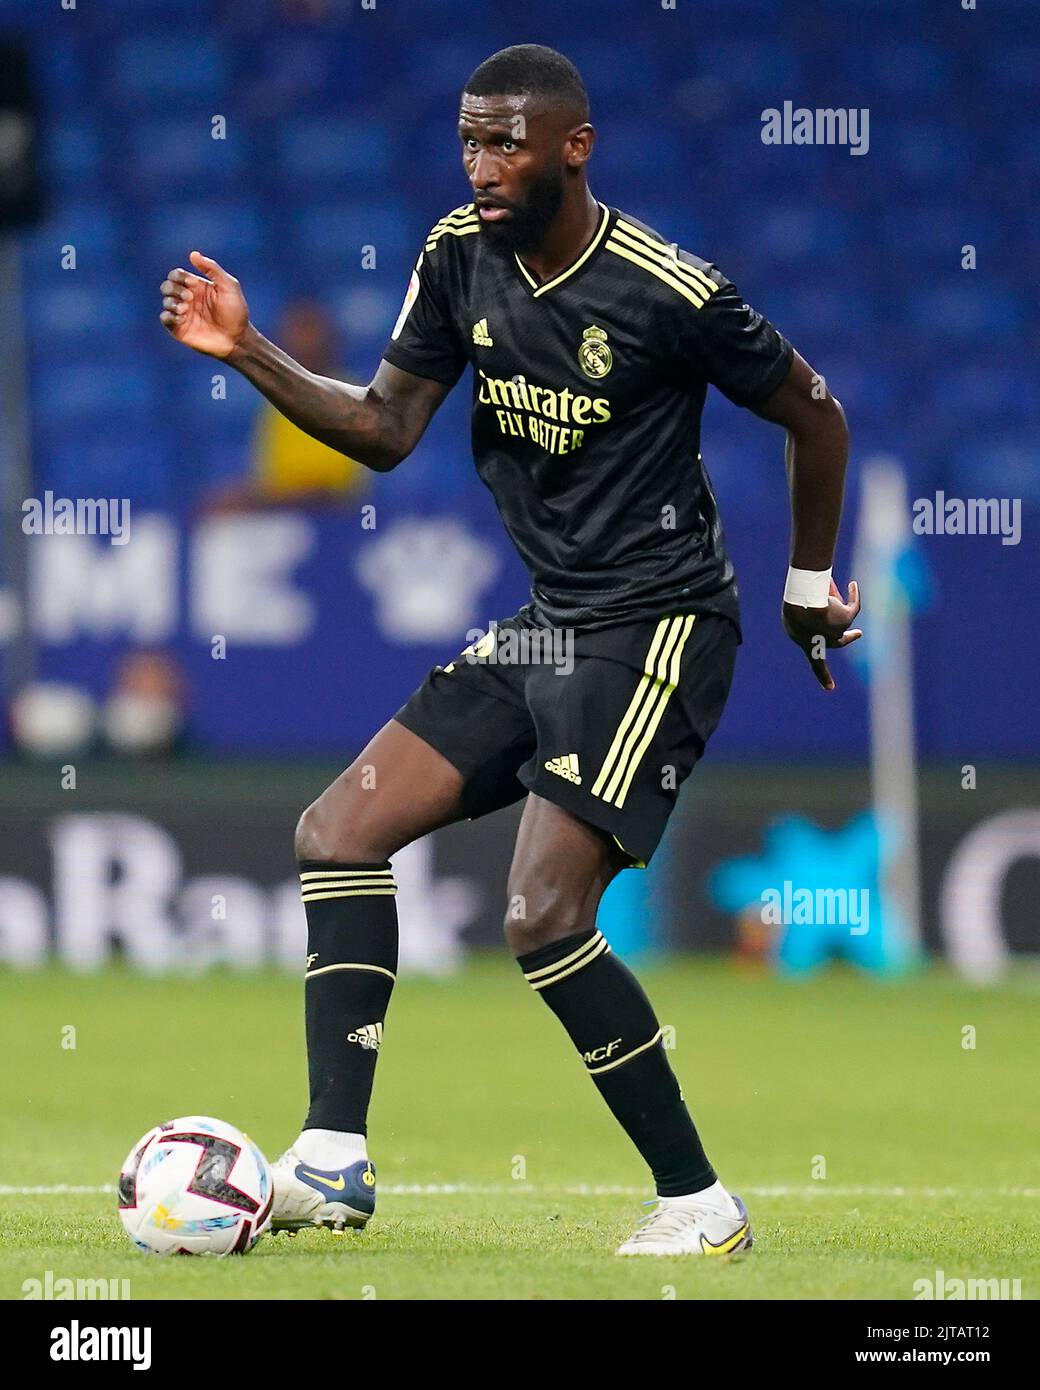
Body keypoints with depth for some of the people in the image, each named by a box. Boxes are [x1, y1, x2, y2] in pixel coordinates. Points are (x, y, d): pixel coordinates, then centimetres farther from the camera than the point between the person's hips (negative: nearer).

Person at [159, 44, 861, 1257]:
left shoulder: (666, 292, -16)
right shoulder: (461, 258, 2)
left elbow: (812, 414, -2)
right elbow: (385, 429, 9)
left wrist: (809, 584, 9)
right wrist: (249, 355, -3)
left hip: (655, 635, -8)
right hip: (544, 626, 8)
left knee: (542, 918, -18)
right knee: (337, 833, 0)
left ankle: (700, 1204, -7)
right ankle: (333, 1162, 0)